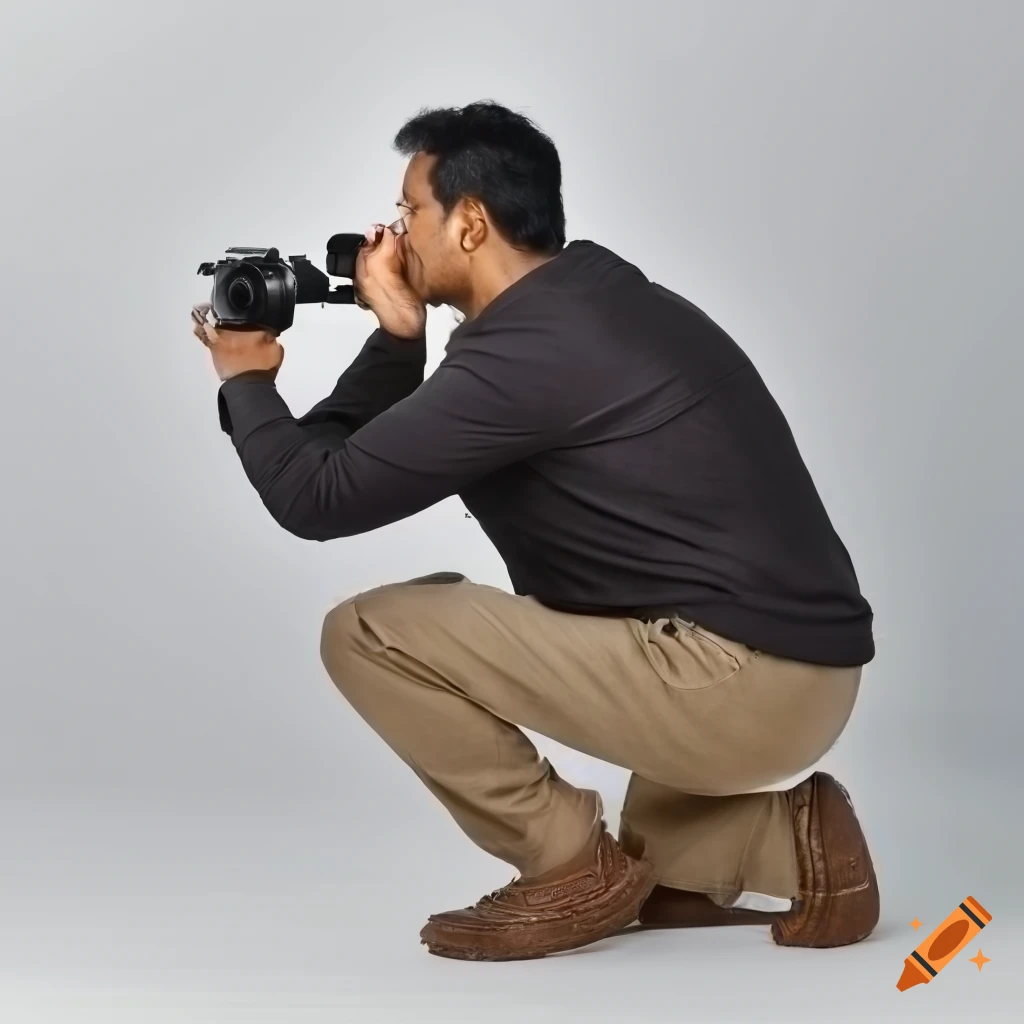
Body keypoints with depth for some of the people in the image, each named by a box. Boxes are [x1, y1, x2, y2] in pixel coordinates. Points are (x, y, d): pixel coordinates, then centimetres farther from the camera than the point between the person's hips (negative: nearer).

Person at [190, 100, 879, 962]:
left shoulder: (529, 348, -12)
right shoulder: (593, 301, 17)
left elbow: (320, 497, -9)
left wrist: (246, 383, 7)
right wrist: (399, 335, 15)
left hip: (735, 679, -9)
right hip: (801, 678, 9)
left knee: (367, 633, -7)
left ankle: (575, 871, 4)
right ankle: (783, 846, 14)